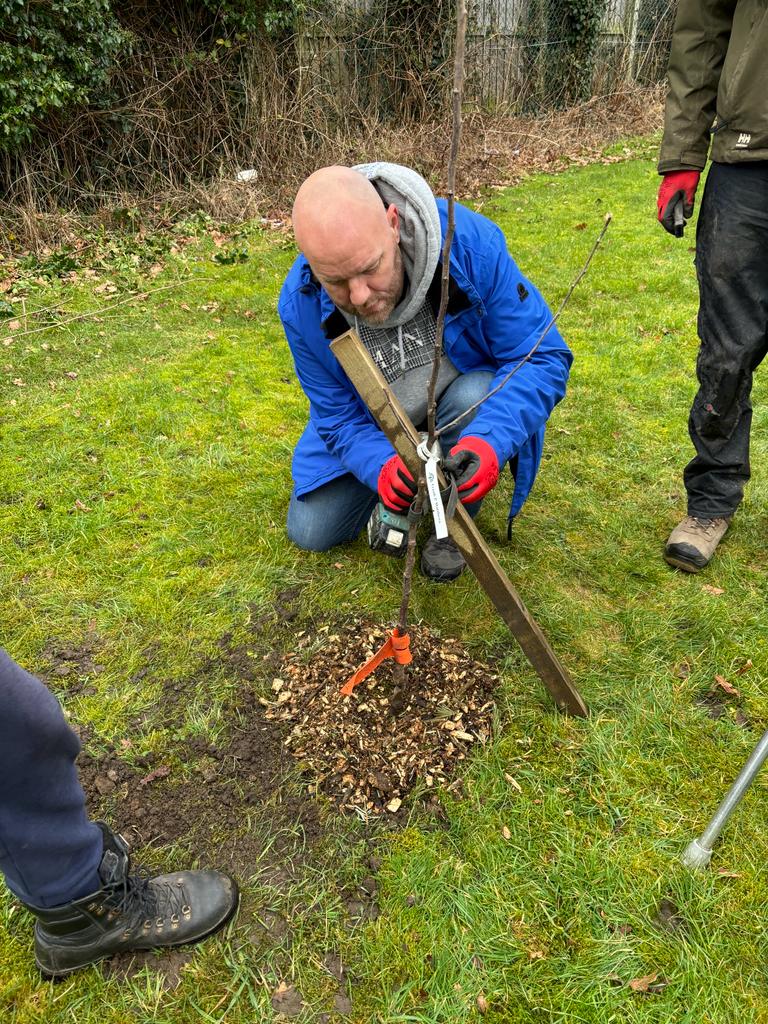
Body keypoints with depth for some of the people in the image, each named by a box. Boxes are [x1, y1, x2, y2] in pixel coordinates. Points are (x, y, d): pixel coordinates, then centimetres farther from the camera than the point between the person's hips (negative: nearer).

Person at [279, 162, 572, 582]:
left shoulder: (470, 242, -34)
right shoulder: (300, 306, -26)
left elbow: (543, 357, -28)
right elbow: (338, 416, -15)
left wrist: (490, 439, -46)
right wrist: (381, 466, -39)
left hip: (466, 396, -2)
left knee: (475, 395, -38)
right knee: (311, 532, -2)